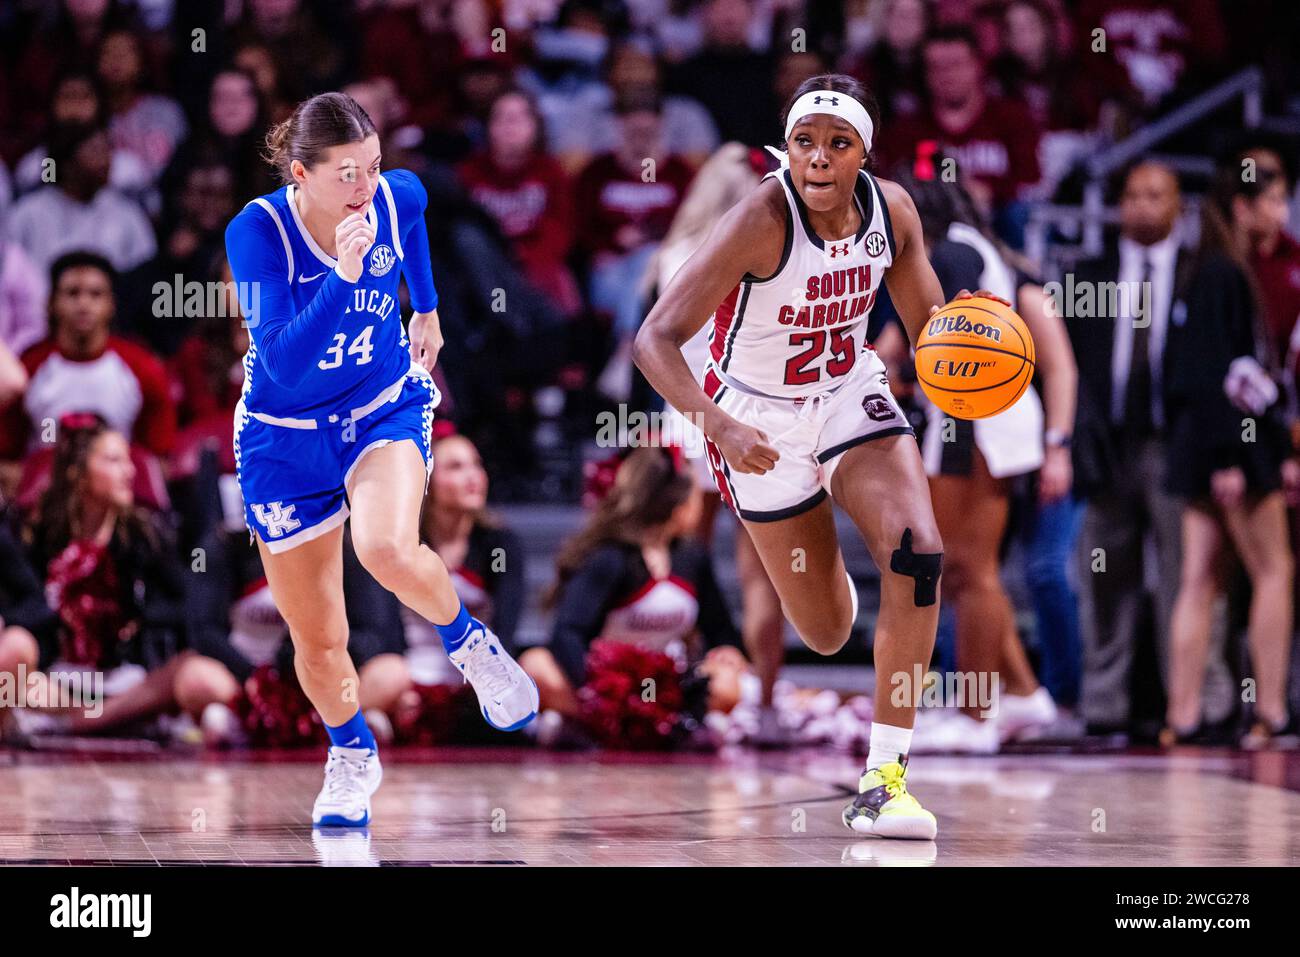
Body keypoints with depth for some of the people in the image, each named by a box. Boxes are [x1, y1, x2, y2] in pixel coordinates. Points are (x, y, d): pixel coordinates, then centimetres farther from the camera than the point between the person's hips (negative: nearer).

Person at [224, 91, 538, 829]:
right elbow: (281, 359, -33)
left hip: (386, 409, 1)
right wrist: (343, 274, -43)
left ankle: (468, 642, 0)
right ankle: (352, 756, 37)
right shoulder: (258, 231, -24)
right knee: (317, 640, 7)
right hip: (287, 436, -1)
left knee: (389, 549, -32)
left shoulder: (399, 197, -14)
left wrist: (428, 308, 25)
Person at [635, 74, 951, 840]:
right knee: (828, 633, 7)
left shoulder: (891, 210, -13)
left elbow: (927, 320, 3)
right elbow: (657, 338, -31)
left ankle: (884, 778, -14)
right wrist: (718, 427, -46)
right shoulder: (764, 219, -28)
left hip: (851, 396, 3)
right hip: (761, 418, -3)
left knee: (918, 555, -22)